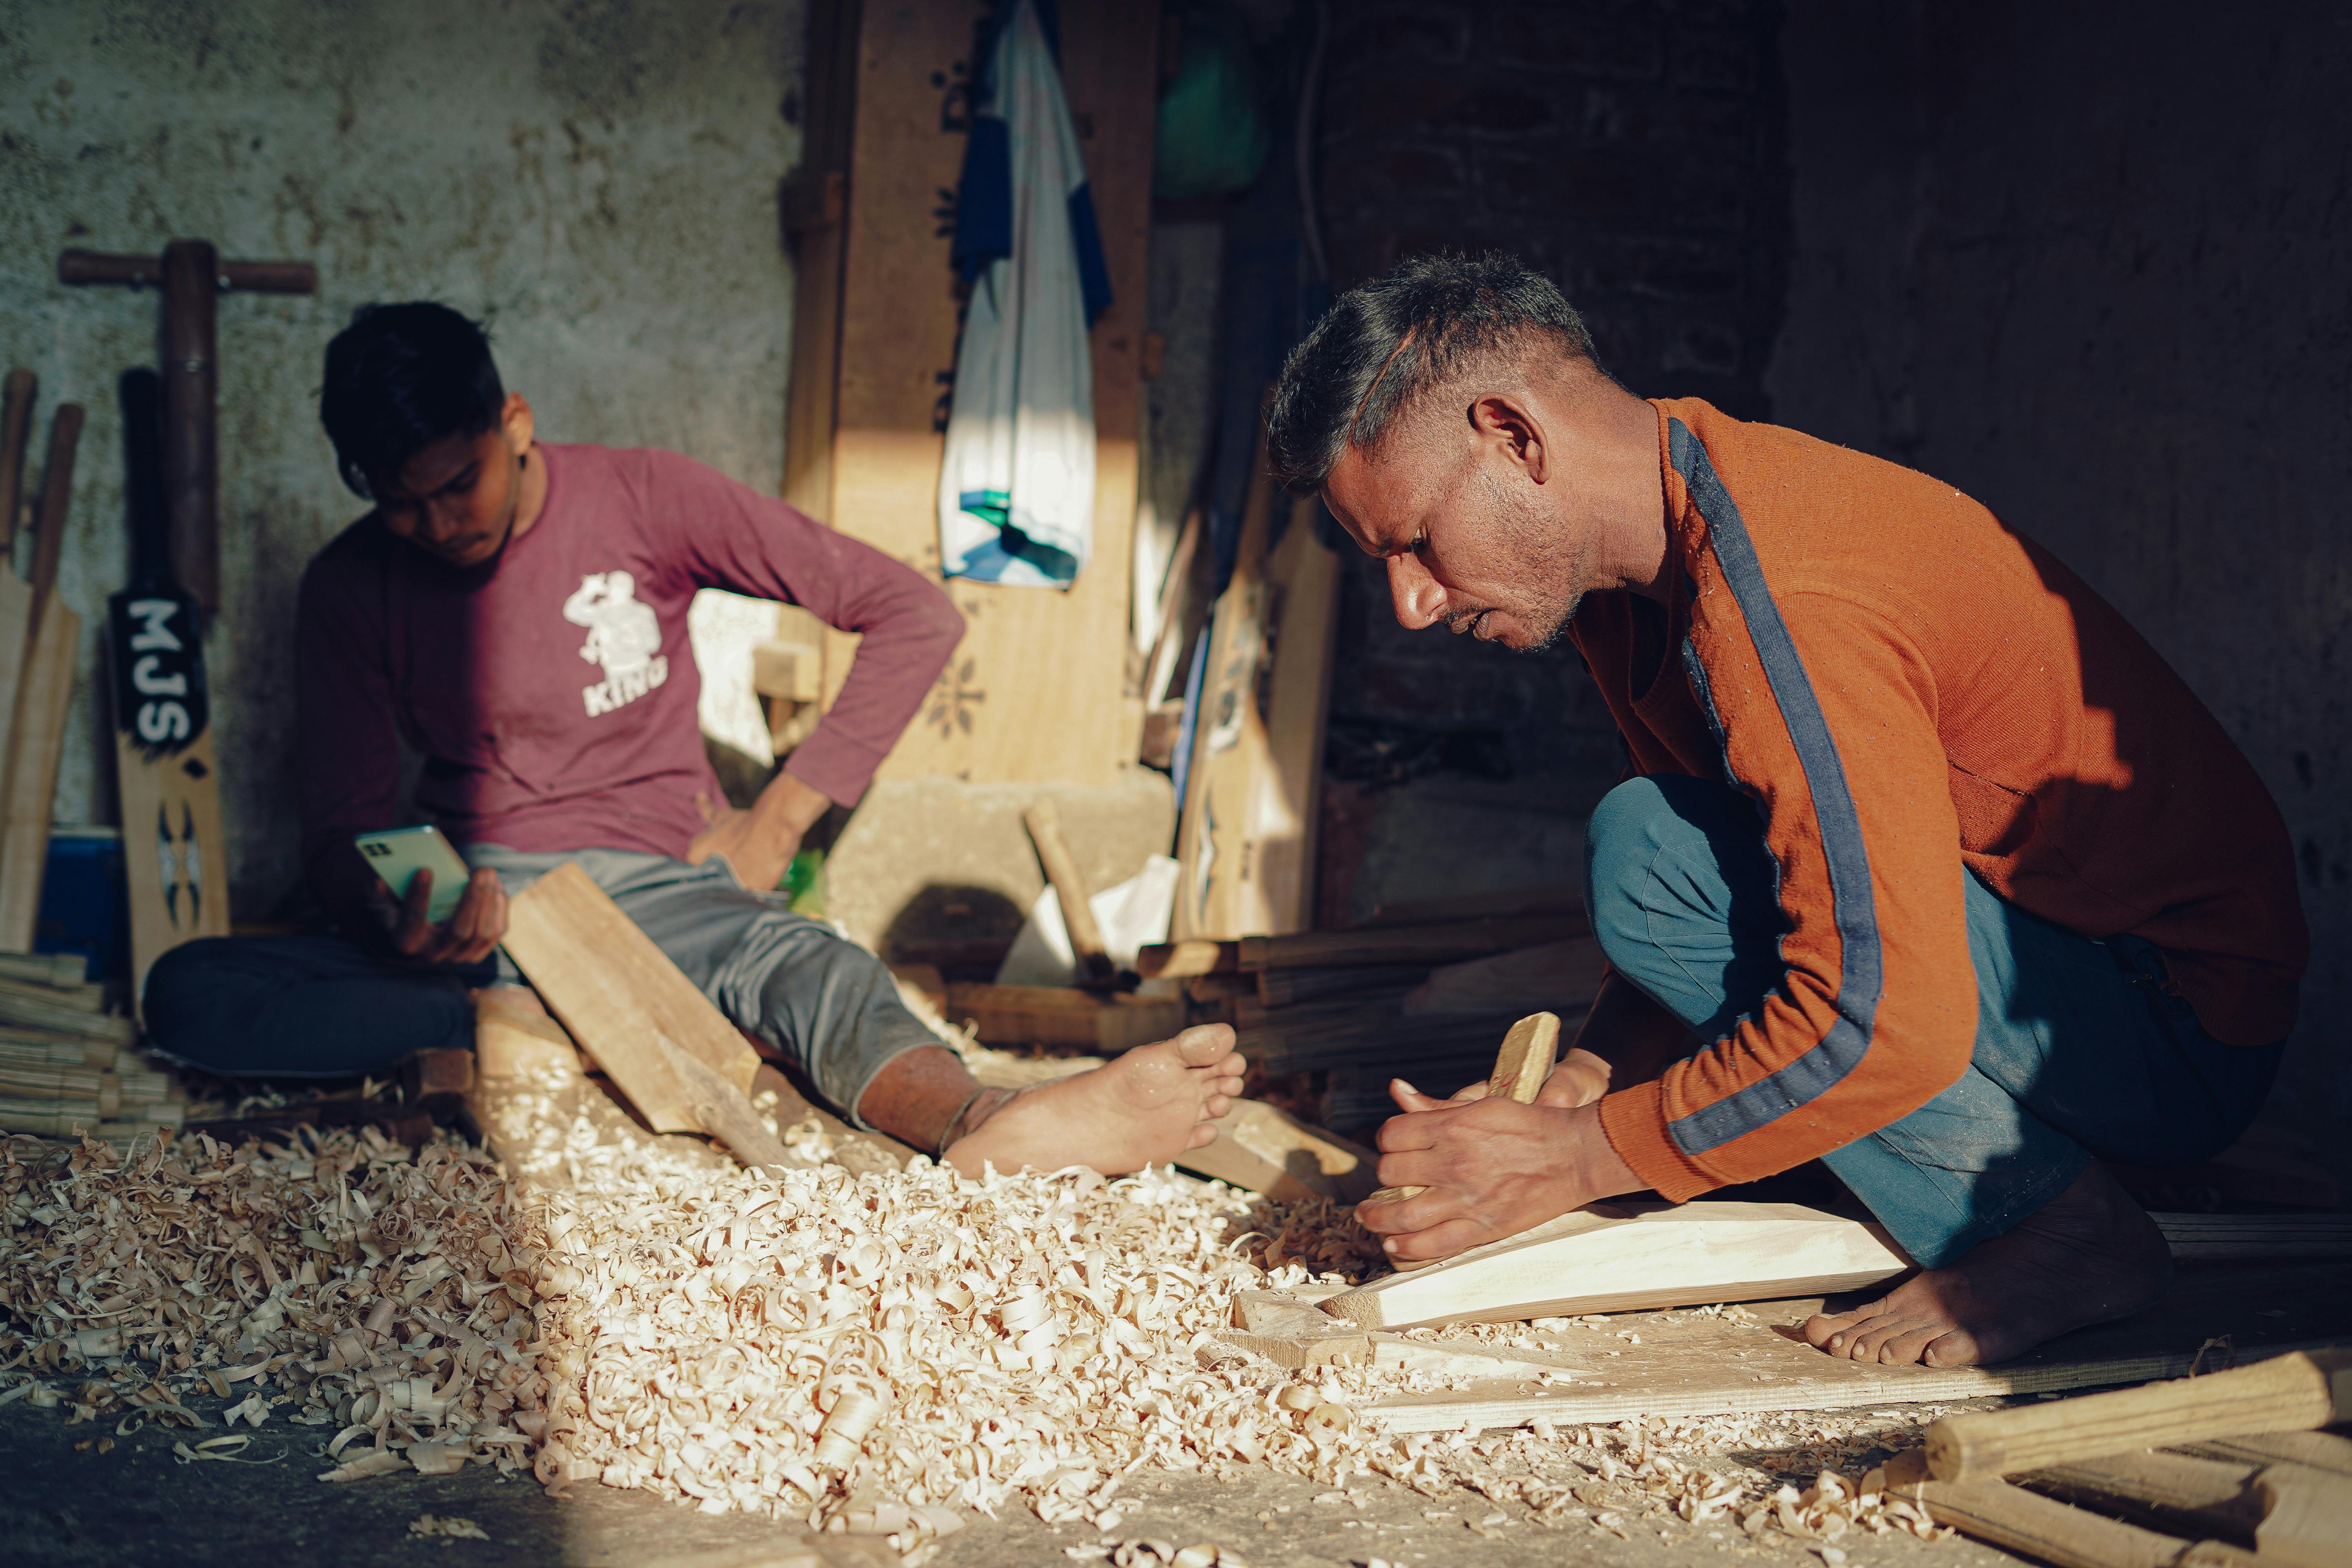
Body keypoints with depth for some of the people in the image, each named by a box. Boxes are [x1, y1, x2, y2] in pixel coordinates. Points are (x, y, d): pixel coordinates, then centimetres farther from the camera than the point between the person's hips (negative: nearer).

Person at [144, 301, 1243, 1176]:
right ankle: (499, 1027, -36)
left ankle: (992, 1129, -71)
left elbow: (914, 618, -4)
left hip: (655, 888, -3)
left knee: (808, 969, -40)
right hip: (477, 901, 3)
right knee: (187, 992, -24)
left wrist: (778, 822, -6)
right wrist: (397, 915, -25)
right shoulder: (350, 588, 2)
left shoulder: (640, 500, -4)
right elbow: (342, 828, 1)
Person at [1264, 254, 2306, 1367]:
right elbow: (1730, 917, 11)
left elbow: (1891, 1025, -32)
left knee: (1650, 854, -23)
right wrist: (1577, 1089, -4)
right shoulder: (1642, 564, 3)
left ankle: (2053, 1227, -11)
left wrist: (1580, 1156, -23)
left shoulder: (1780, 592, -27)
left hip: (2184, 1037, -10)